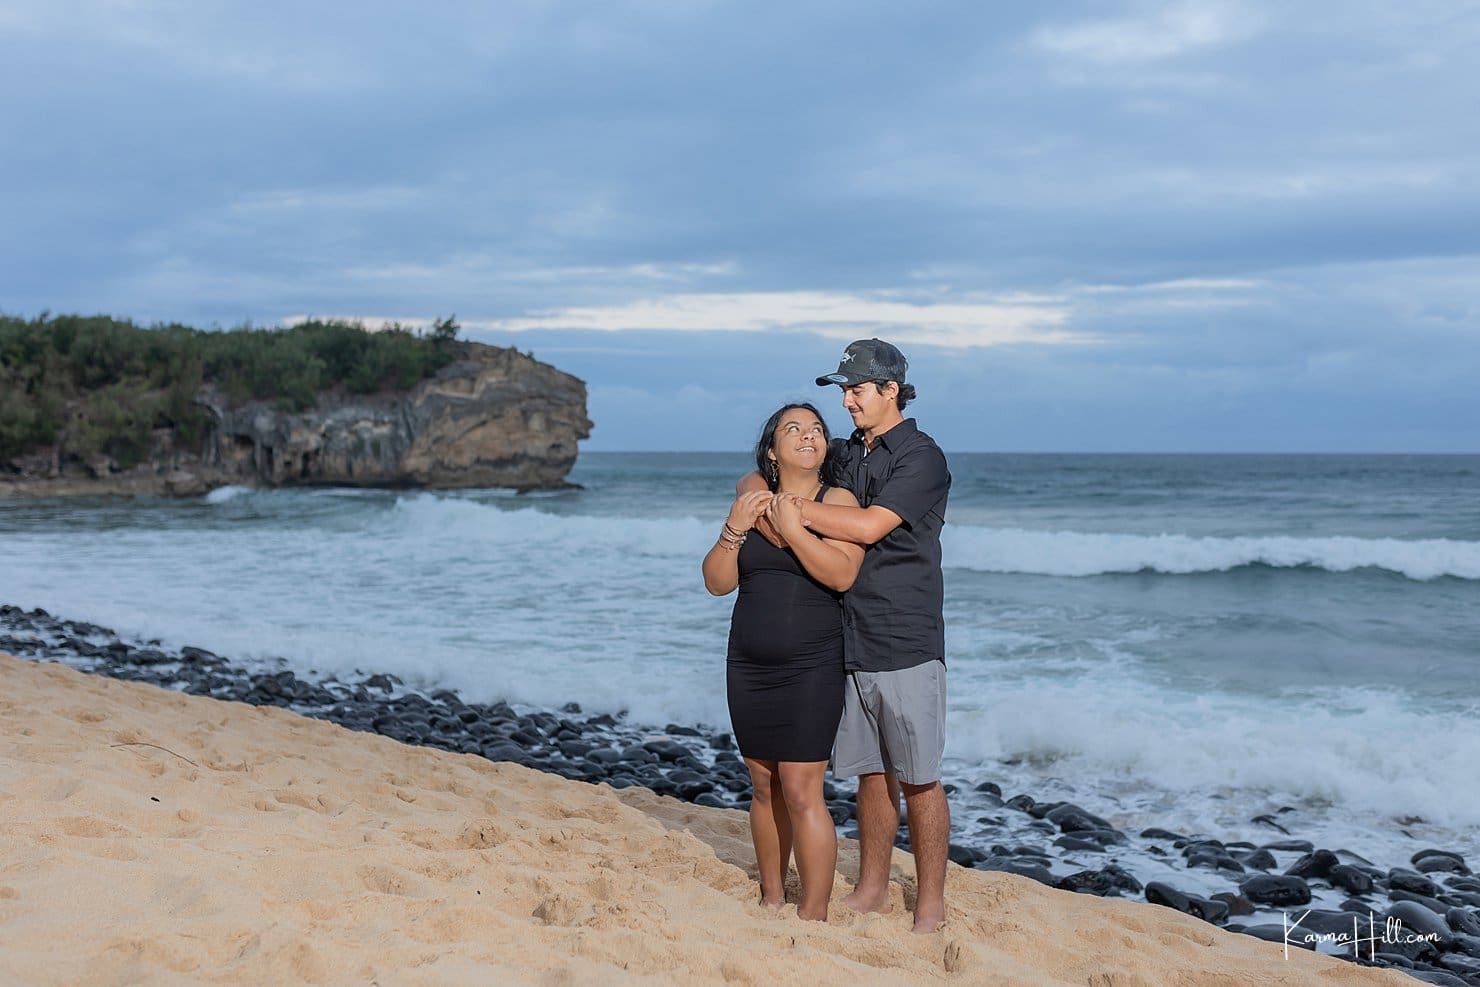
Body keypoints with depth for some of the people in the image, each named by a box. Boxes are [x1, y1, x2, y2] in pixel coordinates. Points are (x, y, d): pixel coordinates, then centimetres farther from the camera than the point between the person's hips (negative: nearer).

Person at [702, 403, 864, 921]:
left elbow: (842, 574, -19)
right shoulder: (752, 501, 9)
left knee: (801, 792, -9)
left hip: (811, 669, -5)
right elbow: (717, 582, 4)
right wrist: (734, 529, -10)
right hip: (749, 666, 5)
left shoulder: (837, 500, -4)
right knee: (764, 787, 12)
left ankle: (812, 917, -2)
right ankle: (771, 899, 25)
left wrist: (792, 528, -21)